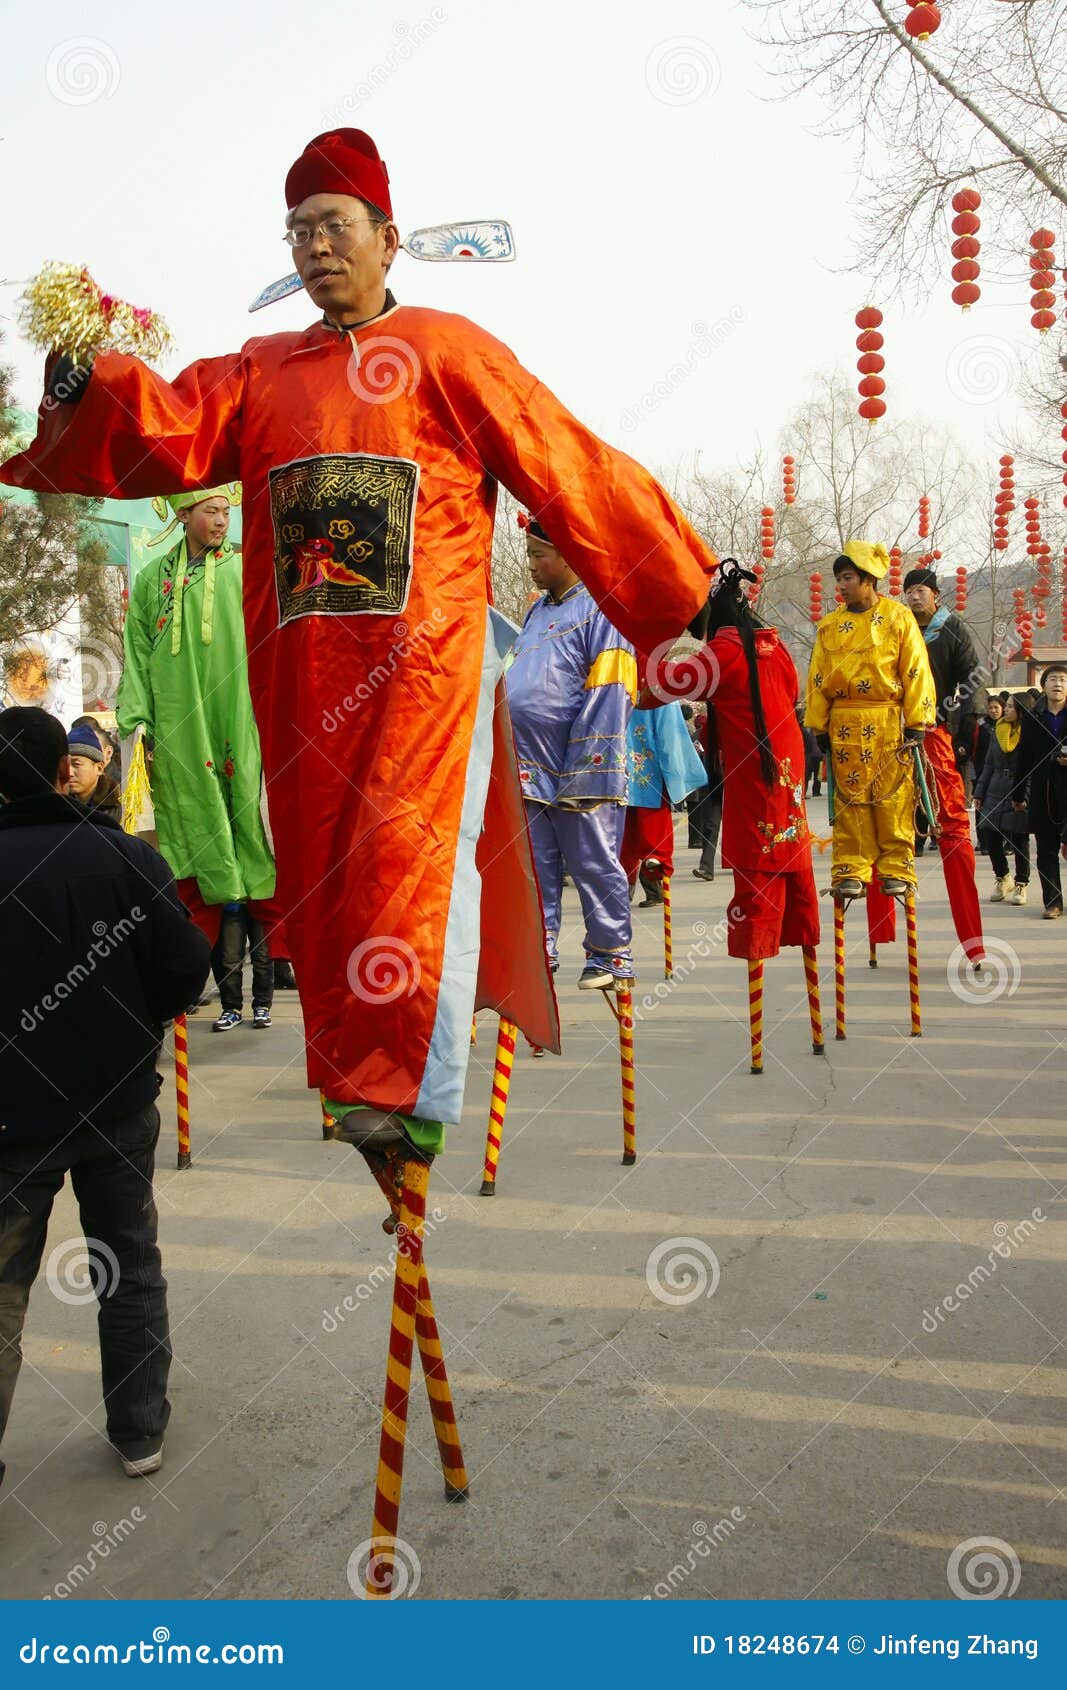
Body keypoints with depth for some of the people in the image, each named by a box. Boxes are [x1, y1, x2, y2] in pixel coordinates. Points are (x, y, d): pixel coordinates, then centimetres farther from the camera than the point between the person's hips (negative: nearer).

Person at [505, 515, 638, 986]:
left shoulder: (601, 608, -7)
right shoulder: (538, 610, 18)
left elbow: (608, 699, -13)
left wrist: (583, 772, -18)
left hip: (580, 773, -7)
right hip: (530, 770, 8)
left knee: (594, 866, 2)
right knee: (535, 869, 10)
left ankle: (610, 954, 12)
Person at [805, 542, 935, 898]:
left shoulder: (898, 618, 2)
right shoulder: (830, 624, 12)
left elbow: (916, 672, -1)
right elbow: (818, 679, 13)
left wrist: (916, 723, -6)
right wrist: (819, 727, 8)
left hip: (888, 722, -3)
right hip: (844, 724, 3)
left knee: (893, 798, -2)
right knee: (849, 799, 3)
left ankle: (896, 868, 6)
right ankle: (851, 871, 8)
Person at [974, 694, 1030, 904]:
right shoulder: (998, 732, 10)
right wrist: (979, 793, 11)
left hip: (1021, 794, -5)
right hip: (996, 792, 5)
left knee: (1019, 838, 2)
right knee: (989, 833, 1)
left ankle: (1021, 884, 16)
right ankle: (1003, 878, 22)